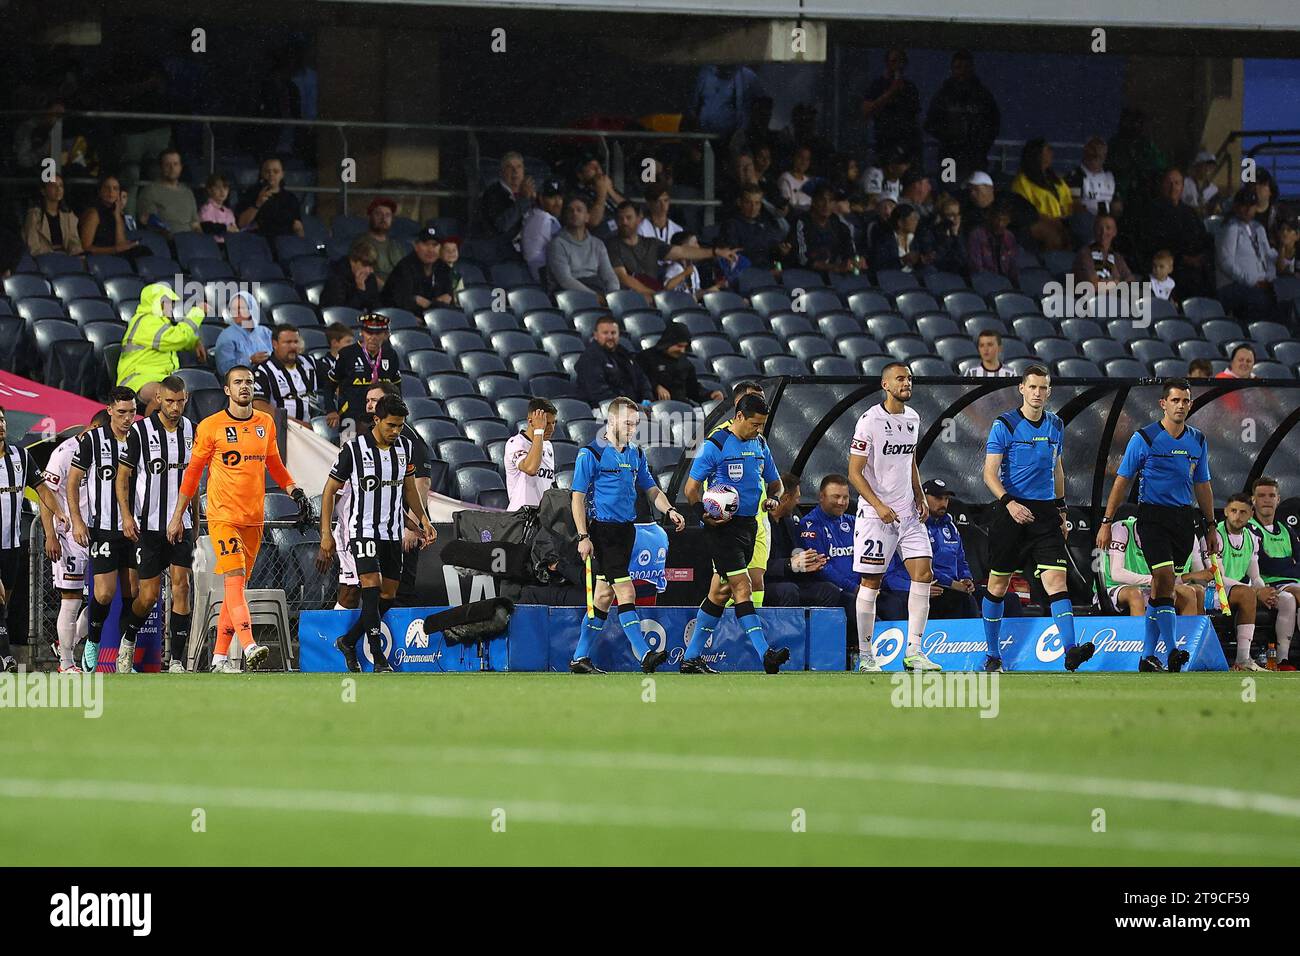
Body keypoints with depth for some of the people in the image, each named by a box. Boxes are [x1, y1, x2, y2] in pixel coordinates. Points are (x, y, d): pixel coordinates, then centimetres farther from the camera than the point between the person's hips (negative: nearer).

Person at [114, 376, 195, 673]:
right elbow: (122, 476, -2)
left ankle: (177, 661, -6)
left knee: (181, 586, -8)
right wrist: (126, 516, -12)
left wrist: (194, 518, 17)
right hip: (148, 525, -3)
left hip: (181, 525, 3)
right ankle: (127, 641, 27)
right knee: (148, 595, -2)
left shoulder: (191, 430, 6)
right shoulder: (139, 432, -7)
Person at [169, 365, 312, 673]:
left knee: (237, 584, 7)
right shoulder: (210, 427, -2)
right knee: (235, 577, -18)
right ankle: (249, 647, -31)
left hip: (254, 518, 5)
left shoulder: (266, 423, 11)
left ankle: (220, 656, 13)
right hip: (222, 516, -5)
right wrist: (177, 516, 4)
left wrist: (295, 491, 8)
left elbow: (274, 464, 23)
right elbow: (193, 472, 3)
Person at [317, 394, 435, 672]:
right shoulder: (354, 449, -11)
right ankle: (379, 660, -22)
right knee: (372, 587, -19)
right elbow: (329, 490, -3)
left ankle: (348, 641, 26)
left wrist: (423, 519, 11)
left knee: (388, 595, 7)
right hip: (363, 530, -6)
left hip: (393, 533, 6)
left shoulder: (405, 448, 5)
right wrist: (326, 534, -6)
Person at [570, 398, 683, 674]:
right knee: (626, 592, -13)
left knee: (604, 594, 10)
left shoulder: (636, 455, 14)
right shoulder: (591, 454, -7)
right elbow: (577, 497, -7)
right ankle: (644, 655, -17)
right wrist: (583, 537, -13)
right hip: (602, 531, -7)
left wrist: (669, 511, -1)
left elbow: (651, 490, 19)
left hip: (626, 530, 7)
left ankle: (580, 658, 17)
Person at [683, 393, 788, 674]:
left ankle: (691, 658, 18)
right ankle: (765, 654, -23)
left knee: (721, 592, 10)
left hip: (749, 525, 7)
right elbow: (692, 487, -6)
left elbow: (775, 483, 23)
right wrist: (705, 515, -22)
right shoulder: (715, 445, -8)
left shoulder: (760, 445, 13)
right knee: (742, 587, -14)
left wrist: (773, 499, 0)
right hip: (723, 525, -7)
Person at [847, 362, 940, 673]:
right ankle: (866, 656, 7)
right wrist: (879, 505, -19)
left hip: (908, 514, 6)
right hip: (875, 515, -6)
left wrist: (919, 498, 10)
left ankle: (913, 651, -4)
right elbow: (854, 472, -11)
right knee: (871, 583, -1)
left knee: (923, 575, -5)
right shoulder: (870, 421, -11)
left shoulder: (912, 418, 10)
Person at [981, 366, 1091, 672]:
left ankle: (1070, 650, -23)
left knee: (1056, 578, -13)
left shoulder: (1055, 425, 10)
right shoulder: (1005, 425, -5)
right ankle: (993, 655, 20)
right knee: (998, 584, 6)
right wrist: (1010, 503, -24)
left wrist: (1061, 508, 19)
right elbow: (990, 474, -9)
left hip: (1045, 512, 3)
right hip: (1011, 512, -3)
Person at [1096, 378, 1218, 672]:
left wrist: (1211, 527, 17)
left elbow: (1202, 485, 18)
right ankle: (1171, 650, -20)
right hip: (1152, 516, -4)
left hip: (1184, 517, 4)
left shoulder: (1197, 440, 10)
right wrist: (1106, 522, -5)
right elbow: (1122, 481, -1)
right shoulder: (1144, 438, -5)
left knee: (1160, 586, 7)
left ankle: (1148, 656, 12)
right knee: (1165, 577, -19)